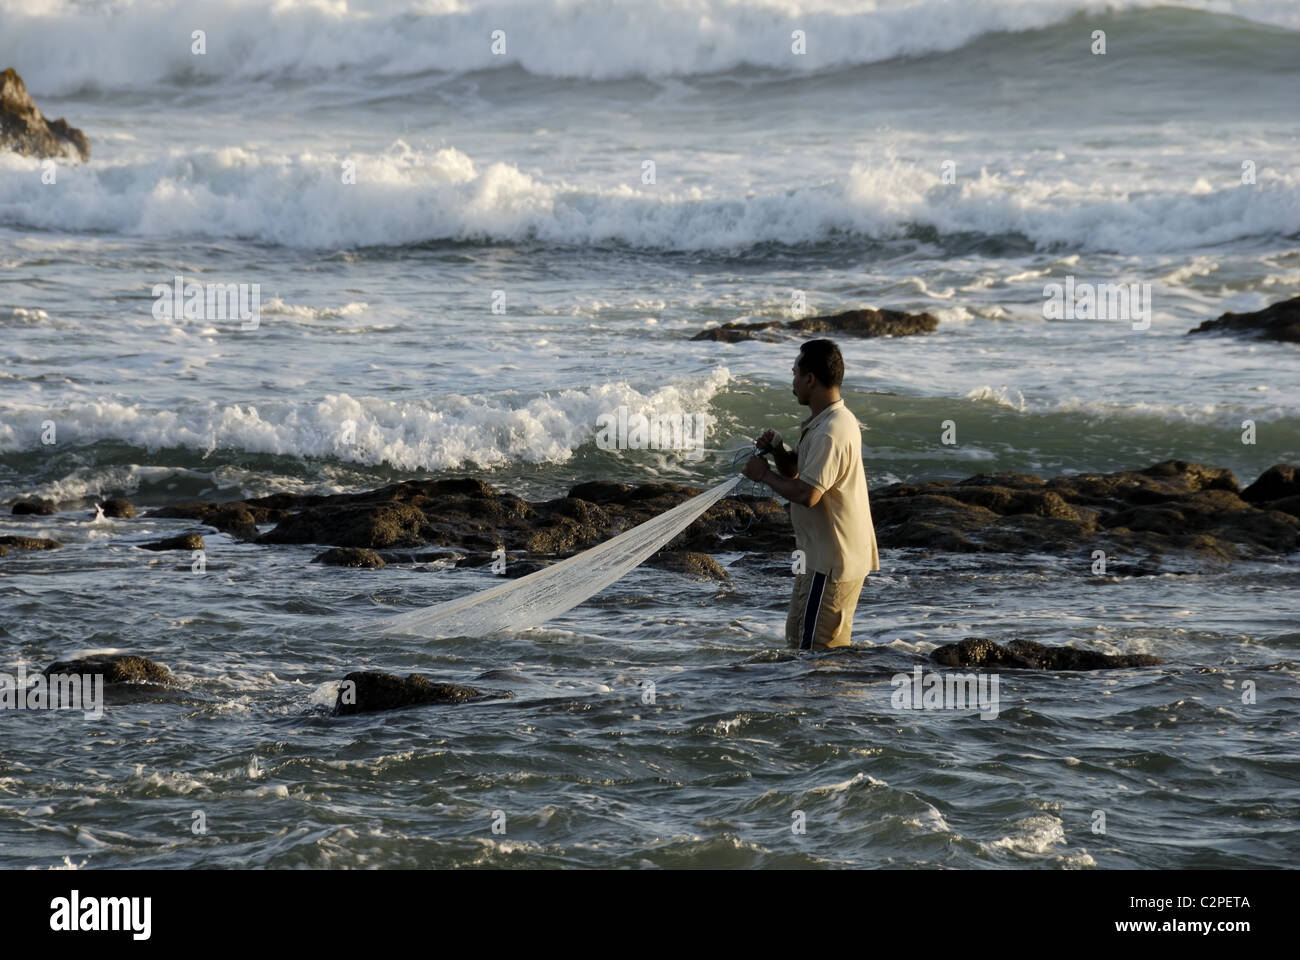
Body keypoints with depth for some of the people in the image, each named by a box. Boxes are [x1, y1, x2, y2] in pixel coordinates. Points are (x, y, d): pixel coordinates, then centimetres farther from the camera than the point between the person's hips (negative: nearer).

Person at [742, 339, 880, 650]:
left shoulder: (829, 434, -23)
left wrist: (764, 474, -15)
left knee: (816, 648, -6)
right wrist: (777, 450, -1)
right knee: (798, 634, 18)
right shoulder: (840, 419, 12)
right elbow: (794, 471, 20)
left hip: (832, 563, -11)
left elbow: (806, 494, -30)